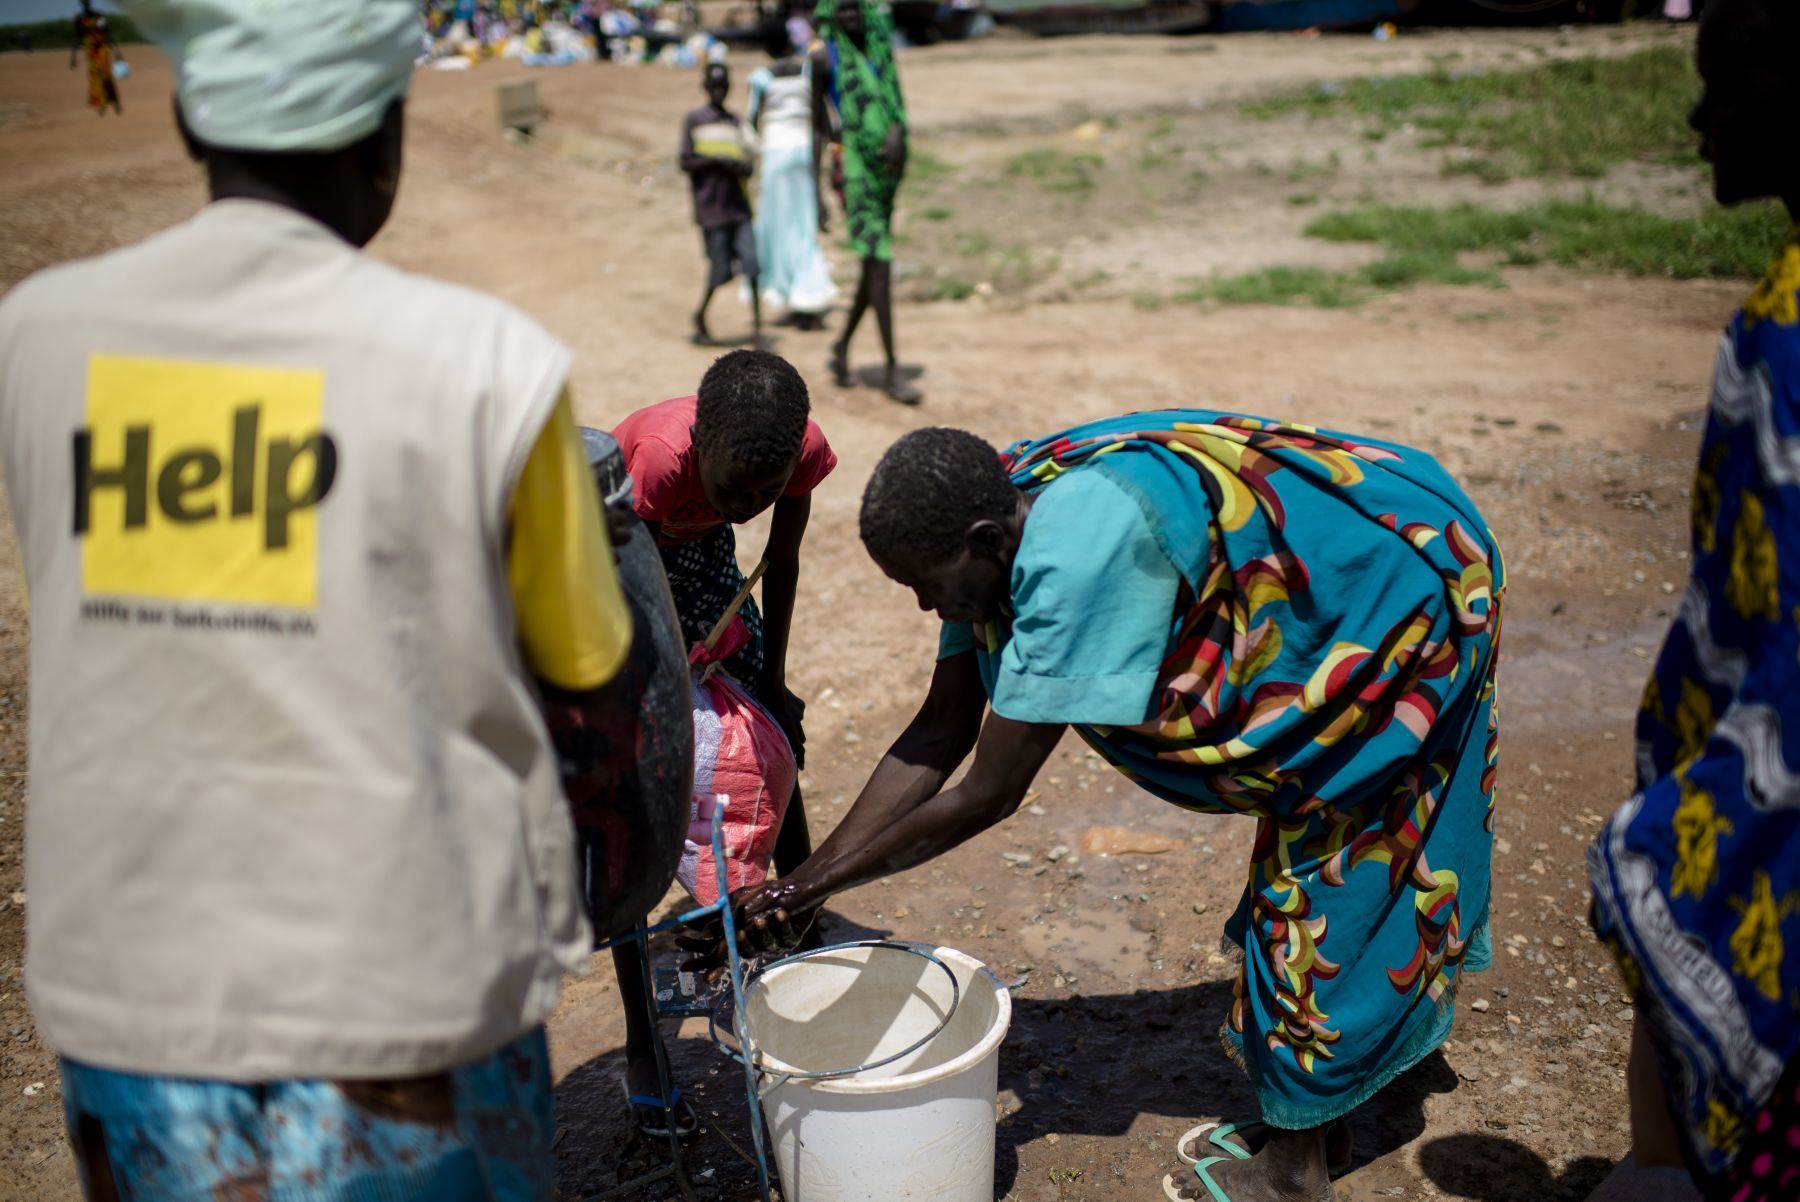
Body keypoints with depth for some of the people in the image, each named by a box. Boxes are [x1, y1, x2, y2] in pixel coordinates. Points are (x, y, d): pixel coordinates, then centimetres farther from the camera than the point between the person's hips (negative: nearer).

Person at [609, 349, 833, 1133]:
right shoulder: (659, 457, -42)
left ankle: (808, 949, 26)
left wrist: (772, 682, -3)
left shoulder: (804, 449, -28)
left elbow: (781, 562, -9)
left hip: (694, 547, 5)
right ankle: (641, 1046, -1)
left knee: (778, 746, 4)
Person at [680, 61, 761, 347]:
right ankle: (700, 318, 20)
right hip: (710, 208, -4)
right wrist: (716, 160, -15)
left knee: (751, 262, -9)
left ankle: (756, 323, -3)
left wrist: (739, 165, -11)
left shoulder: (735, 120, 16)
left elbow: (748, 166, 12)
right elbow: (685, 162, -3)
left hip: (737, 206, 4)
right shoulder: (693, 120, 3)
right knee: (720, 271, -2)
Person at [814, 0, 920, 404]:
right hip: (854, 165, -6)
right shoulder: (826, 57, -2)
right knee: (879, 263, -12)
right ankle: (891, 368, -9)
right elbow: (819, 126, -3)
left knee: (875, 264, 12)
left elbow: (898, 100, 11)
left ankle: (842, 347, 29)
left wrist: (897, 131, -13)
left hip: (886, 164, 6)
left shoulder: (880, 45, 14)